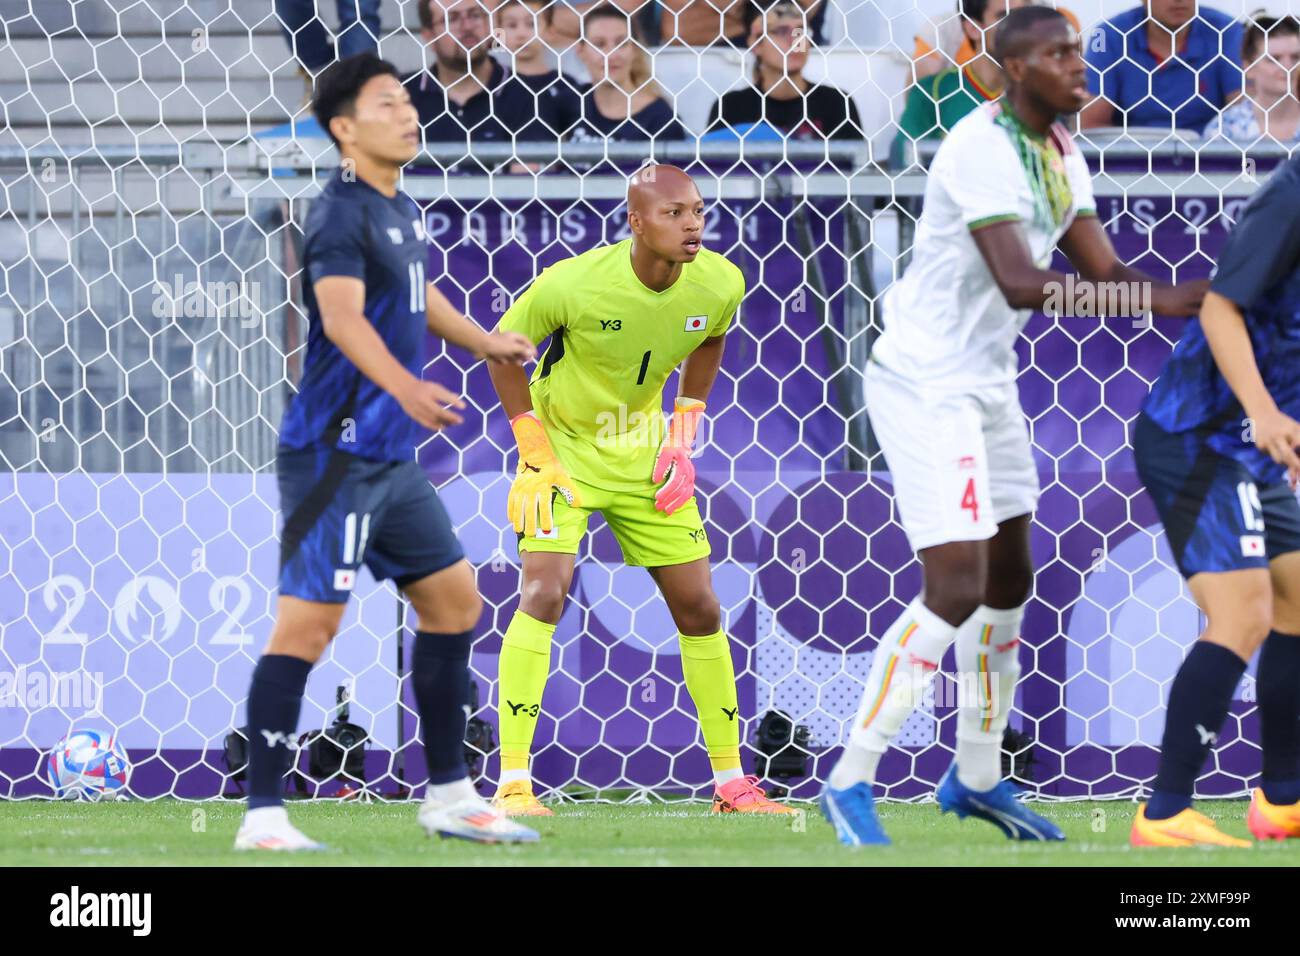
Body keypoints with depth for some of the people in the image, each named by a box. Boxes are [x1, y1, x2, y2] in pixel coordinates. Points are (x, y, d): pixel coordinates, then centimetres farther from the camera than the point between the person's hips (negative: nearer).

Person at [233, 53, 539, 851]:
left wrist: (482, 342, 43)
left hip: (390, 457, 10)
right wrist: (404, 386, -47)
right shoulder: (343, 215, -15)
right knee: (308, 622, -11)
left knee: (454, 598, 13)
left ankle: (450, 796, 22)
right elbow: (341, 315, -32)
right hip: (335, 454, -10)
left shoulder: (400, 210, 14)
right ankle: (263, 816, -10)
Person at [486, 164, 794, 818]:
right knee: (543, 593, -22)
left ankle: (731, 783, 17)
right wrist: (536, 454, -13)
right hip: (564, 445, -5)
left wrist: (683, 432, 1)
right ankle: (512, 783, -18)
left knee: (699, 608, 5)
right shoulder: (574, 284, -27)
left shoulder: (720, 284, -14)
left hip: (643, 453, 5)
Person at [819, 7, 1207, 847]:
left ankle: (977, 778, 29)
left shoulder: (1062, 154, 6)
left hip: (987, 382, 10)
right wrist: (1160, 299, -35)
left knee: (1009, 582, 16)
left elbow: (1104, 270, 3)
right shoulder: (983, 149, -23)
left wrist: (1201, 299, -14)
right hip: (925, 385, -10)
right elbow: (1020, 284, -32)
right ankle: (851, 783, -5)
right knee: (955, 590, -14)